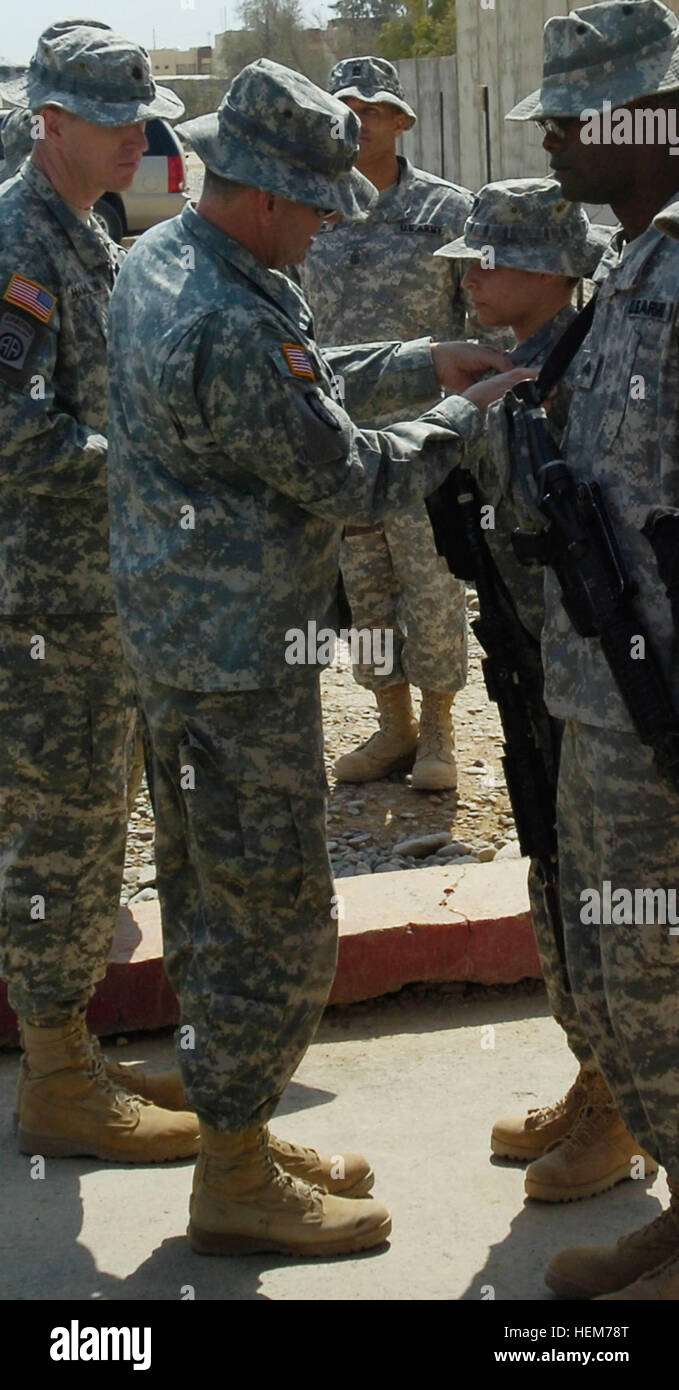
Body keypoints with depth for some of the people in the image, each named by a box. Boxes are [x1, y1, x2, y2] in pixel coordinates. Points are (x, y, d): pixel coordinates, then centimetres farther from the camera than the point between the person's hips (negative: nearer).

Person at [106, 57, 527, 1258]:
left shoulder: (155, 262, 7)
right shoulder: (230, 327, -26)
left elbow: (304, 381, 18)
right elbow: (352, 481, -18)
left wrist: (422, 362, 9)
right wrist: (469, 415, -4)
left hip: (177, 635, 11)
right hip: (239, 658, -11)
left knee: (209, 907, 19)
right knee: (276, 924, 2)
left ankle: (234, 1134, 34)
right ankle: (237, 1185, 15)